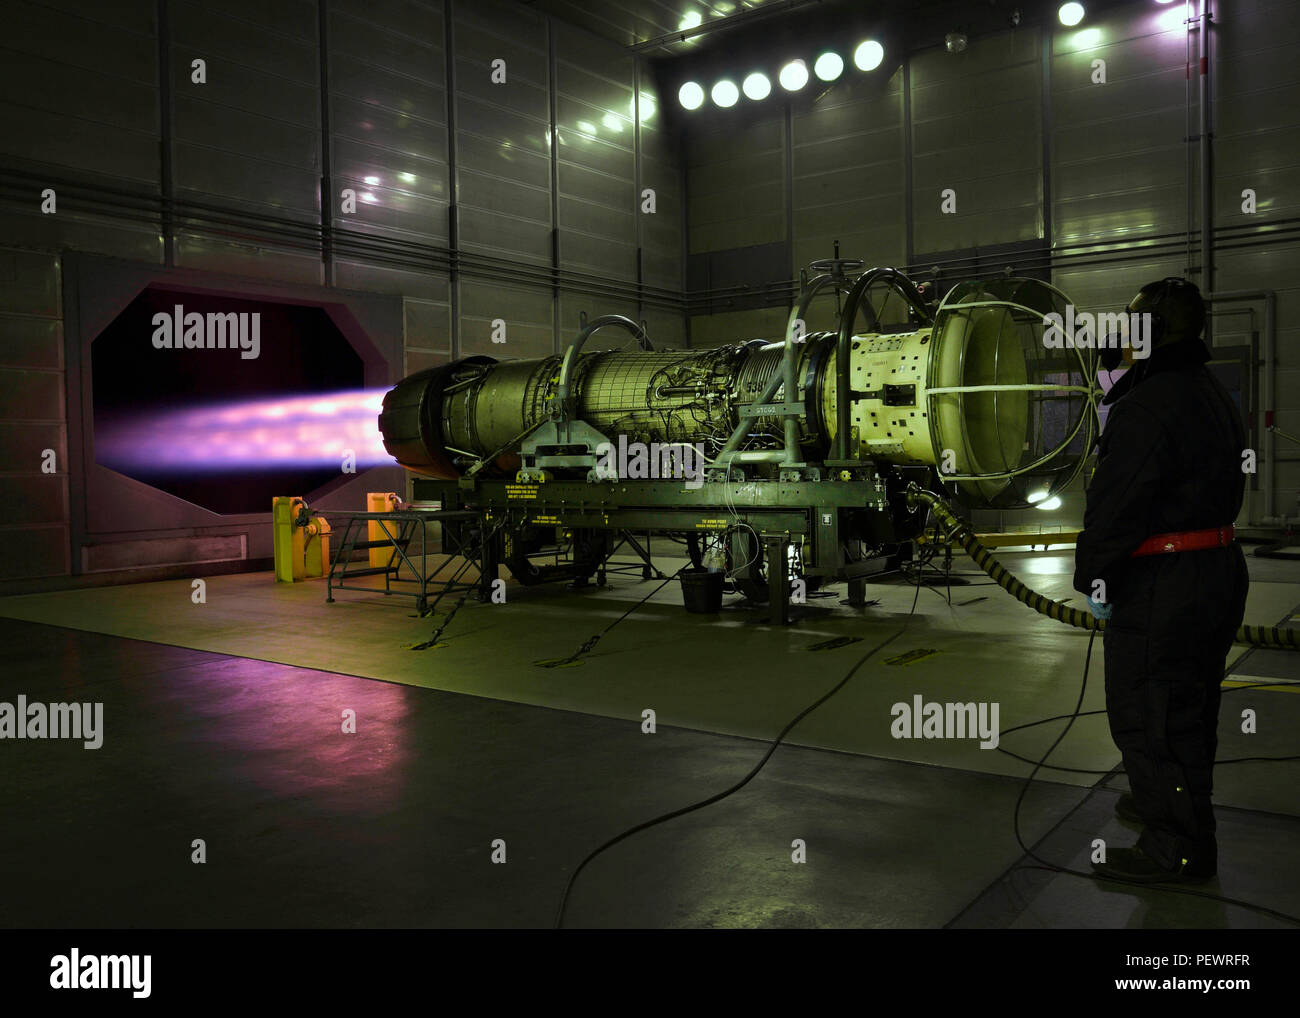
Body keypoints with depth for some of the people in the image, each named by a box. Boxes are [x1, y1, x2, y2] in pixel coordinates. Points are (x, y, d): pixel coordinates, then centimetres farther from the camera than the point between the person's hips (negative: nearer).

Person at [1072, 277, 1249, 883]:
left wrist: (1094, 578, -13)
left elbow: (1114, 506, -22)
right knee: (1187, 708, 22)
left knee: (1146, 714, -1)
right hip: (1220, 570, 11)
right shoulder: (1212, 396, 13)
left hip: (1161, 586, -10)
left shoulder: (1145, 408, -20)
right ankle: (1171, 805, 40)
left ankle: (1176, 849, 8)